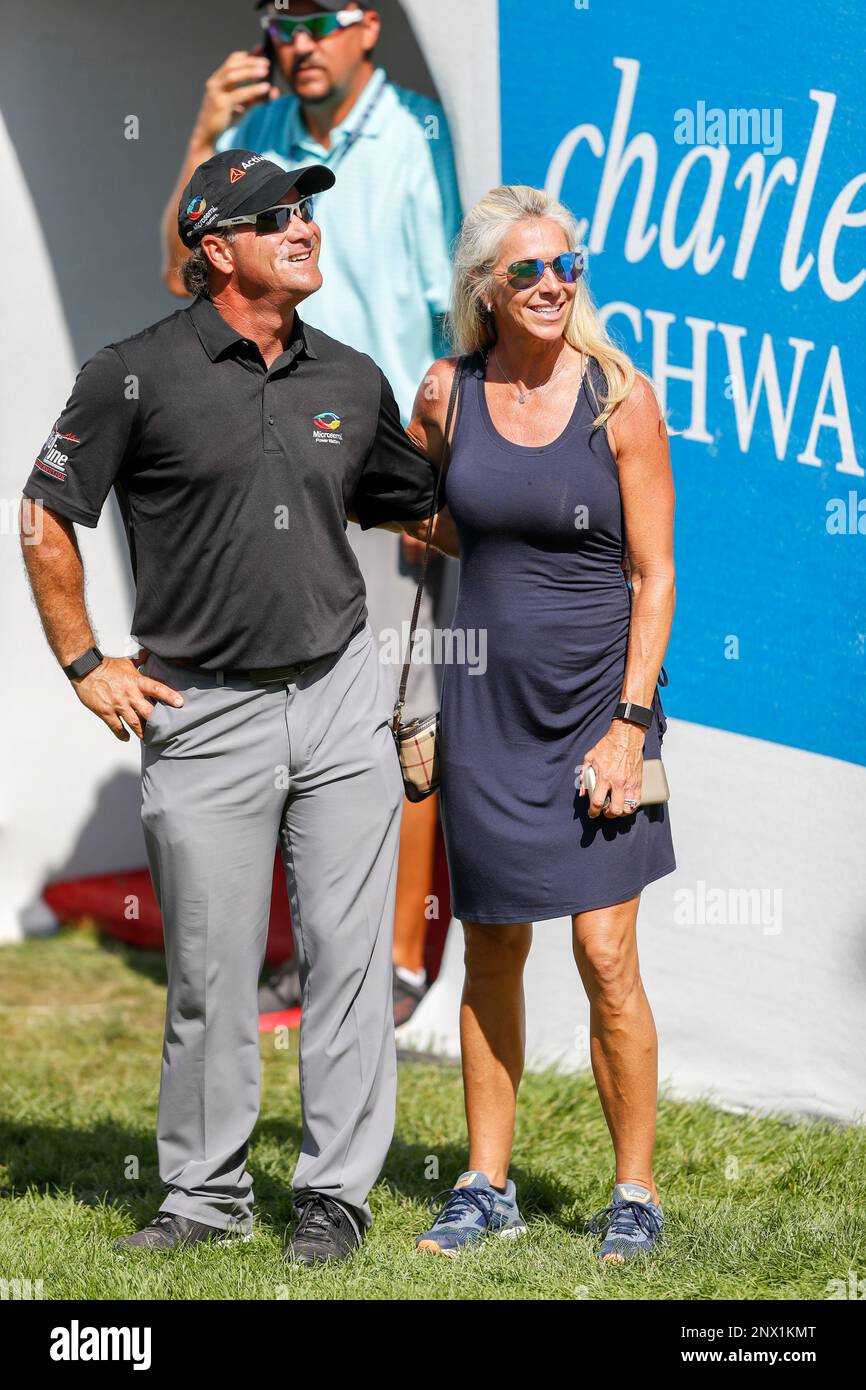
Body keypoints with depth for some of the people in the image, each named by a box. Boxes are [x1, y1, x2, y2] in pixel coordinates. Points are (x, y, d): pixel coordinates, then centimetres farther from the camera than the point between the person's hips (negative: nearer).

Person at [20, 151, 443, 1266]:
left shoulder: (351, 380, 8)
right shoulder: (140, 374, -5)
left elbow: (415, 513, 23)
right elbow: (46, 518, 1)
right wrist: (85, 666, -1)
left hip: (339, 698, 3)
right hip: (204, 714, -3)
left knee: (348, 952, 1)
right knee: (210, 972, 3)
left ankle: (335, 1193, 10)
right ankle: (206, 1195, 17)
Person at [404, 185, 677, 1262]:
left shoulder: (621, 400, -7)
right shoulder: (448, 392, 1)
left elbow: (655, 572, -6)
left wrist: (631, 721, -11)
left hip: (595, 697, -3)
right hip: (485, 704, 3)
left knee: (605, 955, -7)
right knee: (492, 953, 10)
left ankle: (635, 1194, 5)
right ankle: (485, 1186, 21)